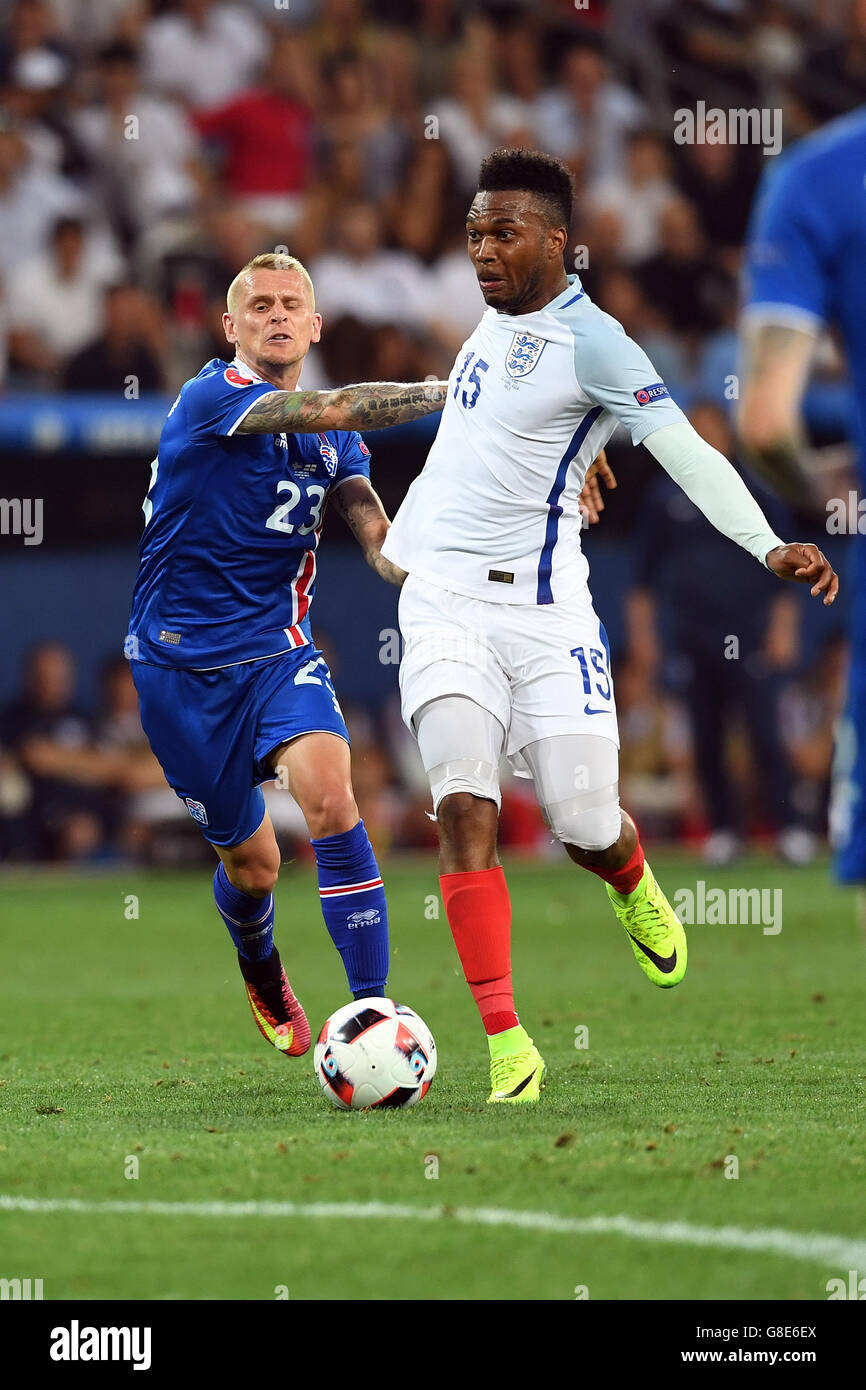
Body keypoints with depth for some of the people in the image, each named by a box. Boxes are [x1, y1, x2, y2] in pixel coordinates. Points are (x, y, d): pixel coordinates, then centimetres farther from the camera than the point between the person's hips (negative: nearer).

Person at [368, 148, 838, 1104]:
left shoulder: (590, 343, -12)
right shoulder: (496, 318, 11)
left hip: (539, 607, -5)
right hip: (443, 603, 5)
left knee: (585, 828, -1)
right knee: (463, 808, -14)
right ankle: (507, 1048, -16)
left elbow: (684, 451, -23)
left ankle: (635, 891, 39)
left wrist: (768, 545, -37)